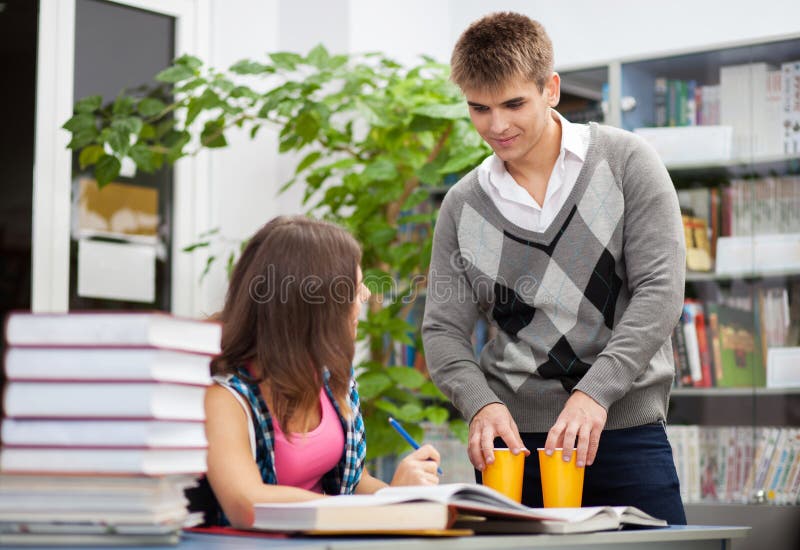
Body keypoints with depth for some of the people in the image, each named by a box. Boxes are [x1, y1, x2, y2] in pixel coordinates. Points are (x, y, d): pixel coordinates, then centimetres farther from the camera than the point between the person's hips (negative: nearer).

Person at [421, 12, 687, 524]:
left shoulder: (625, 162, -1)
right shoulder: (462, 205, 7)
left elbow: (660, 291, -9)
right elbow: (443, 330, 7)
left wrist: (594, 391, -19)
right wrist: (481, 403, -13)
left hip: (625, 428, -2)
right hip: (514, 436, 2)